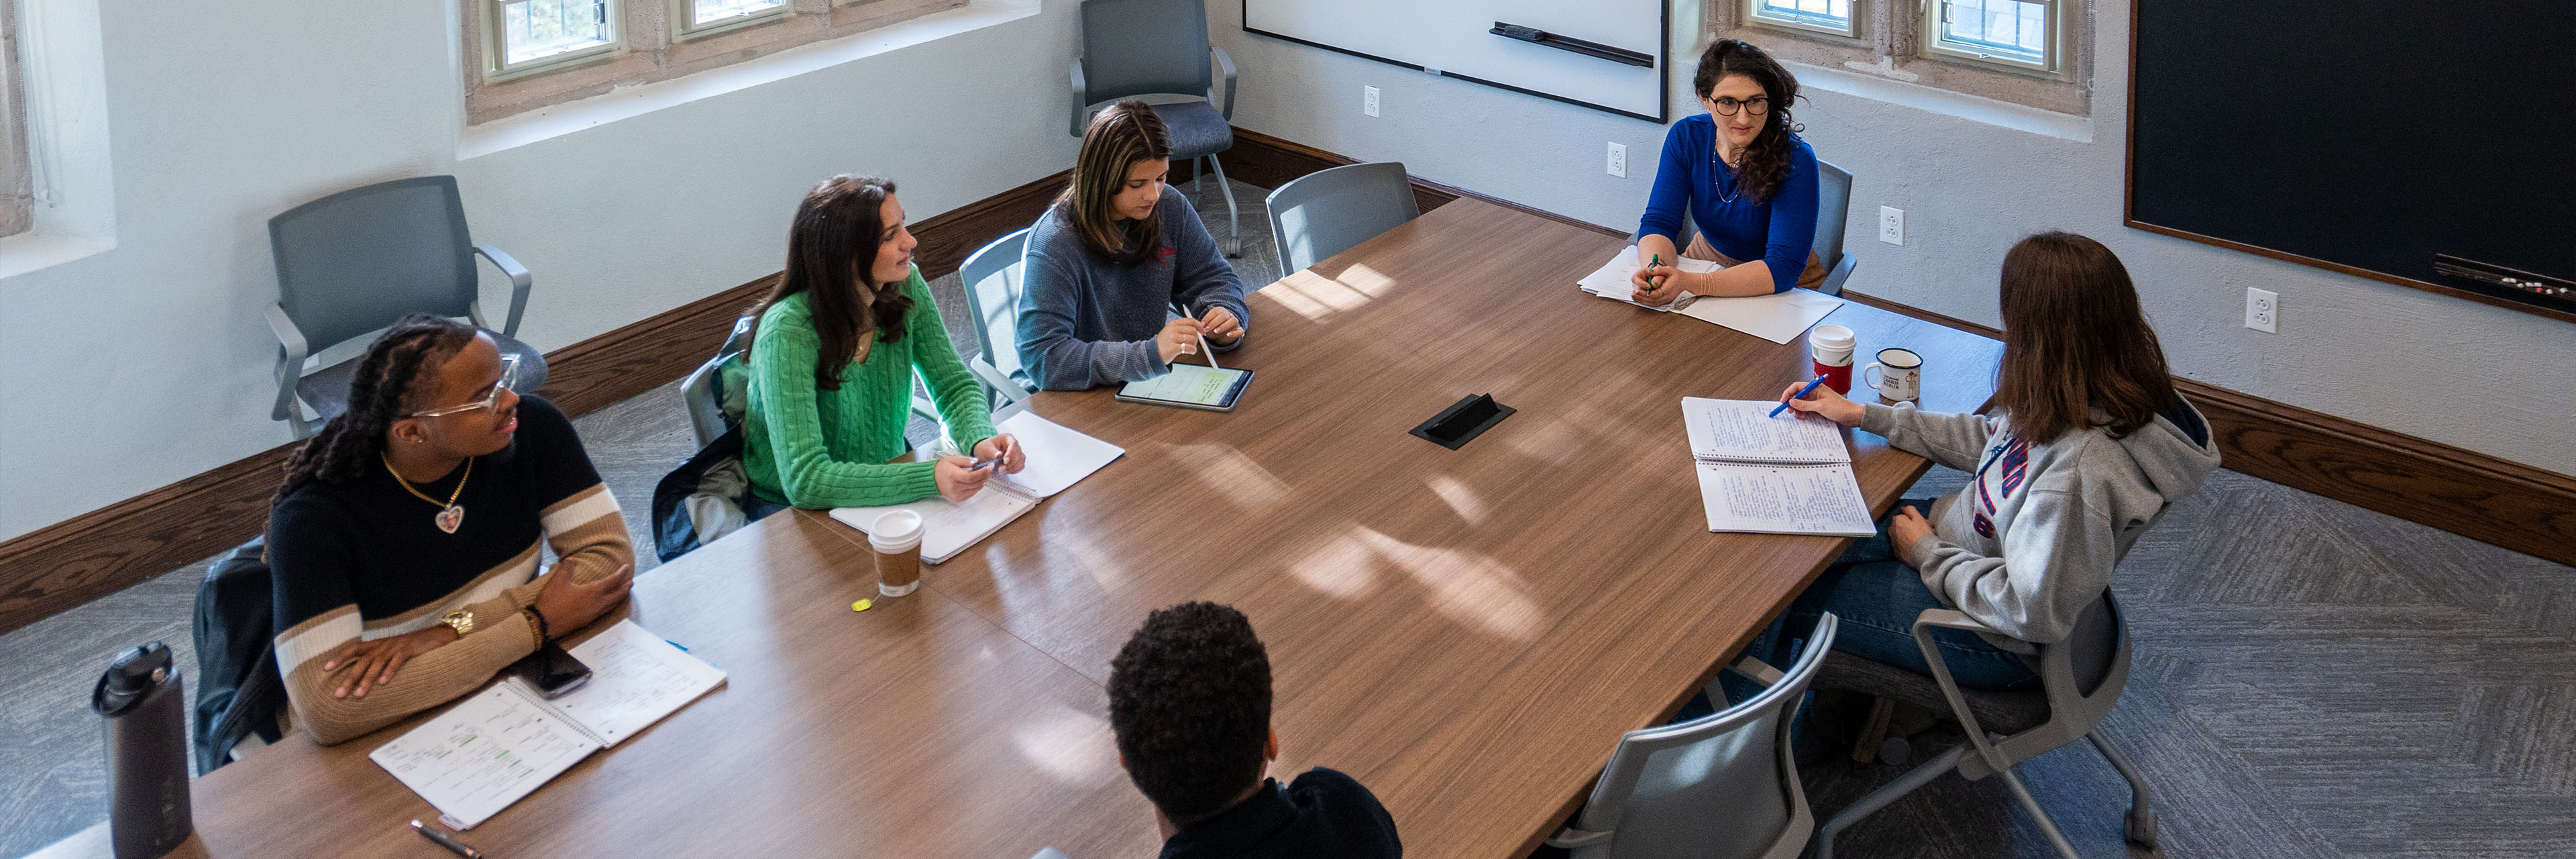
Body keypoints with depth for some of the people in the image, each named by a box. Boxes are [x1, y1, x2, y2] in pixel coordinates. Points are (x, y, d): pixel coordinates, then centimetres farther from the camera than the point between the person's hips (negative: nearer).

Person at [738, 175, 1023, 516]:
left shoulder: (905, 286, -9)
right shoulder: (789, 332, -28)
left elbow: (955, 385, 1)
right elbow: (804, 479, -34)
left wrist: (981, 439, -23)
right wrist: (930, 479, -42)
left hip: (887, 482, 6)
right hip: (791, 508, -5)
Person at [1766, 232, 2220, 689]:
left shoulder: (2081, 468, -38)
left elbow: (2034, 612, -31)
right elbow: (1990, 439, 8)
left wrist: (1927, 553, -17)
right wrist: (1863, 415, 8)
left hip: (1996, 643, -8)